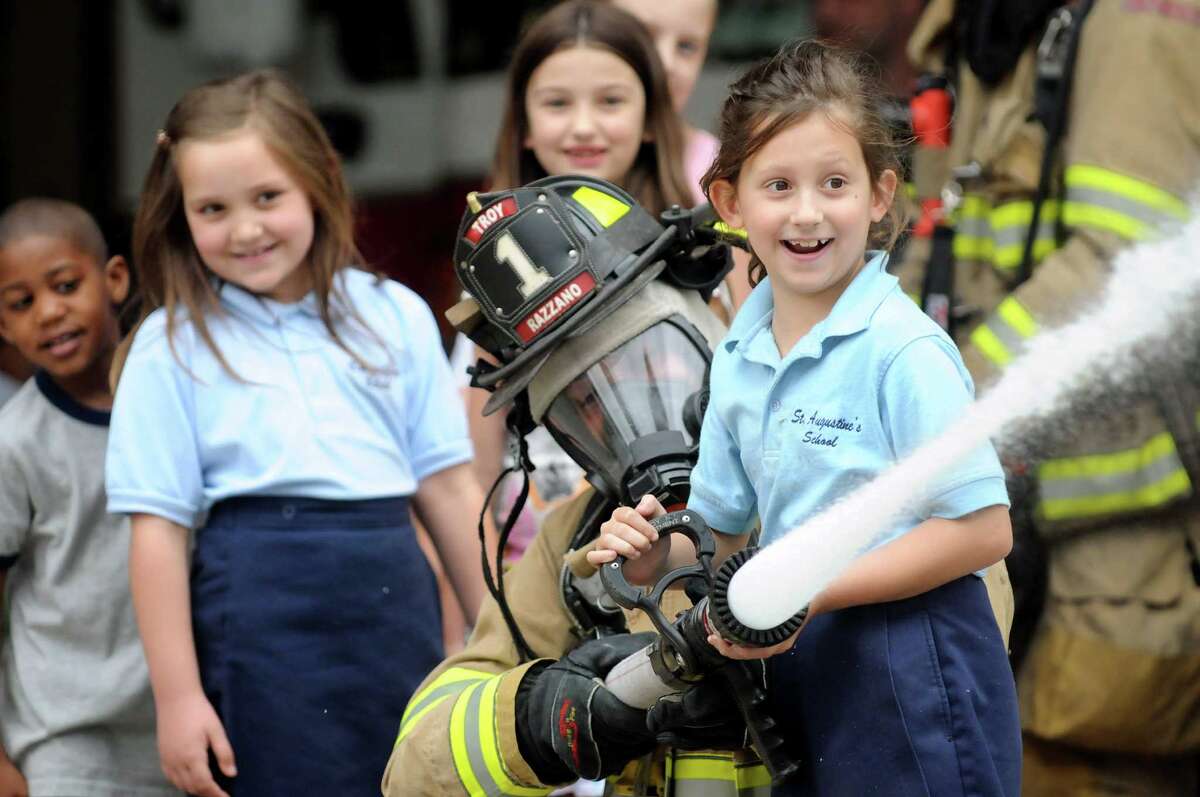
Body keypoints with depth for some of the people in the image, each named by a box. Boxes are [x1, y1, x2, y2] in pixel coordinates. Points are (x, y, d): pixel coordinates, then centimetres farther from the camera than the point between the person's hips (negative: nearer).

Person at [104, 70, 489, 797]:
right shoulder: (172, 348, 1)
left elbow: (450, 490, 11)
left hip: (396, 608, 3)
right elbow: (158, 530, -2)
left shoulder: (395, 316, 9)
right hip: (265, 620, -3)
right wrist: (178, 696, -7)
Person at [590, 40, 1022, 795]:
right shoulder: (739, 358, 7)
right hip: (801, 669, 7)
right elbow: (725, 524, 16)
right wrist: (657, 552, -6)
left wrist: (813, 590, -21)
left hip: (913, 675, -7)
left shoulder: (902, 350, -15)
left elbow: (982, 530, -18)